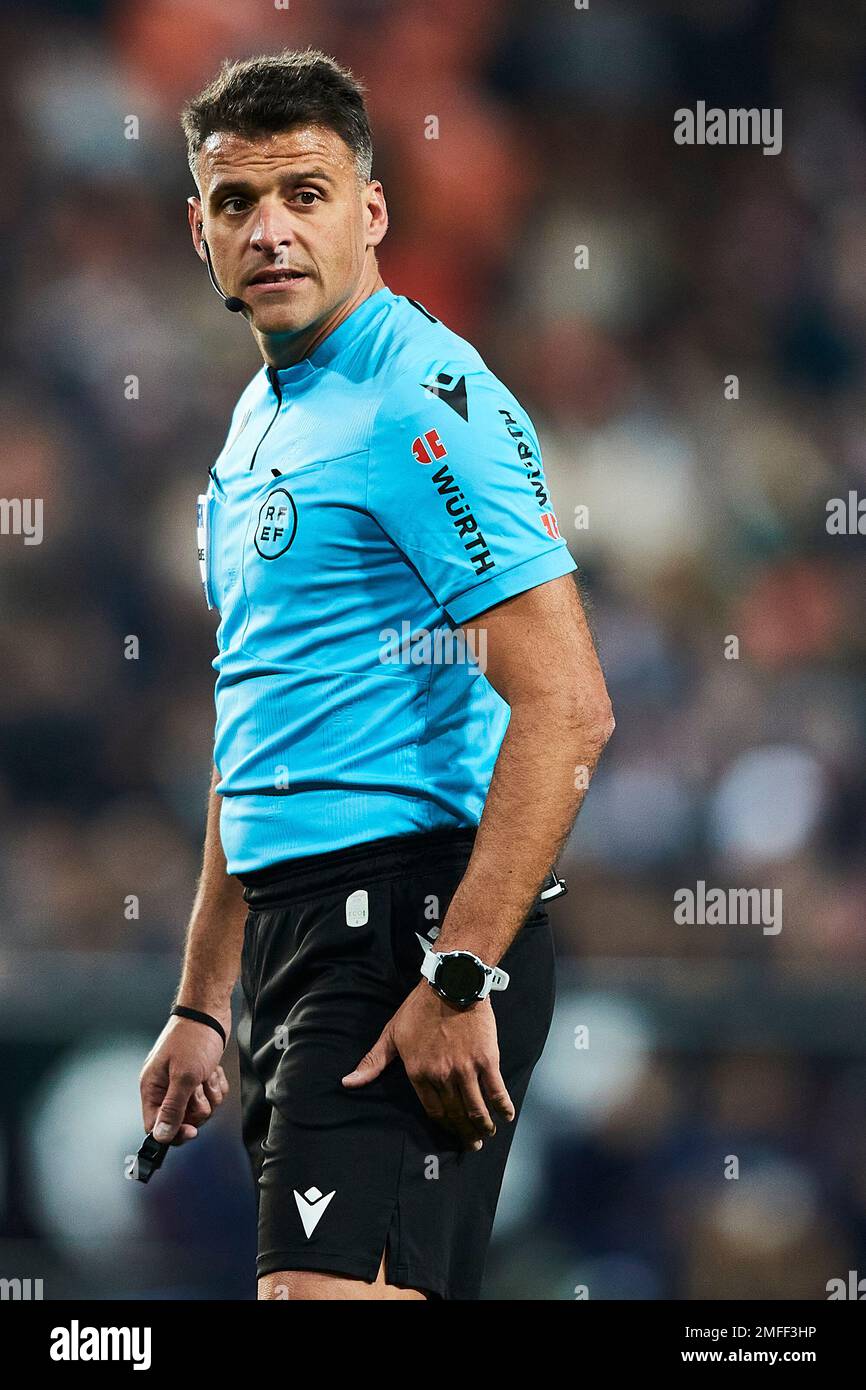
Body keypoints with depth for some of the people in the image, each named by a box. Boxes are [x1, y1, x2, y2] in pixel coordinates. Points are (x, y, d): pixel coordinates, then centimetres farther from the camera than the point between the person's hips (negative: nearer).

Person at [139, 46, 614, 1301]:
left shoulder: (426, 400, -11)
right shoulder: (262, 421, 19)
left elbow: (567, 708, -19)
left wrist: (460, 978, -24)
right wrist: (200, 1008, 23)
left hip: (411, 907, -9)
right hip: (293, 932, 9)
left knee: (328, 1293, -21)